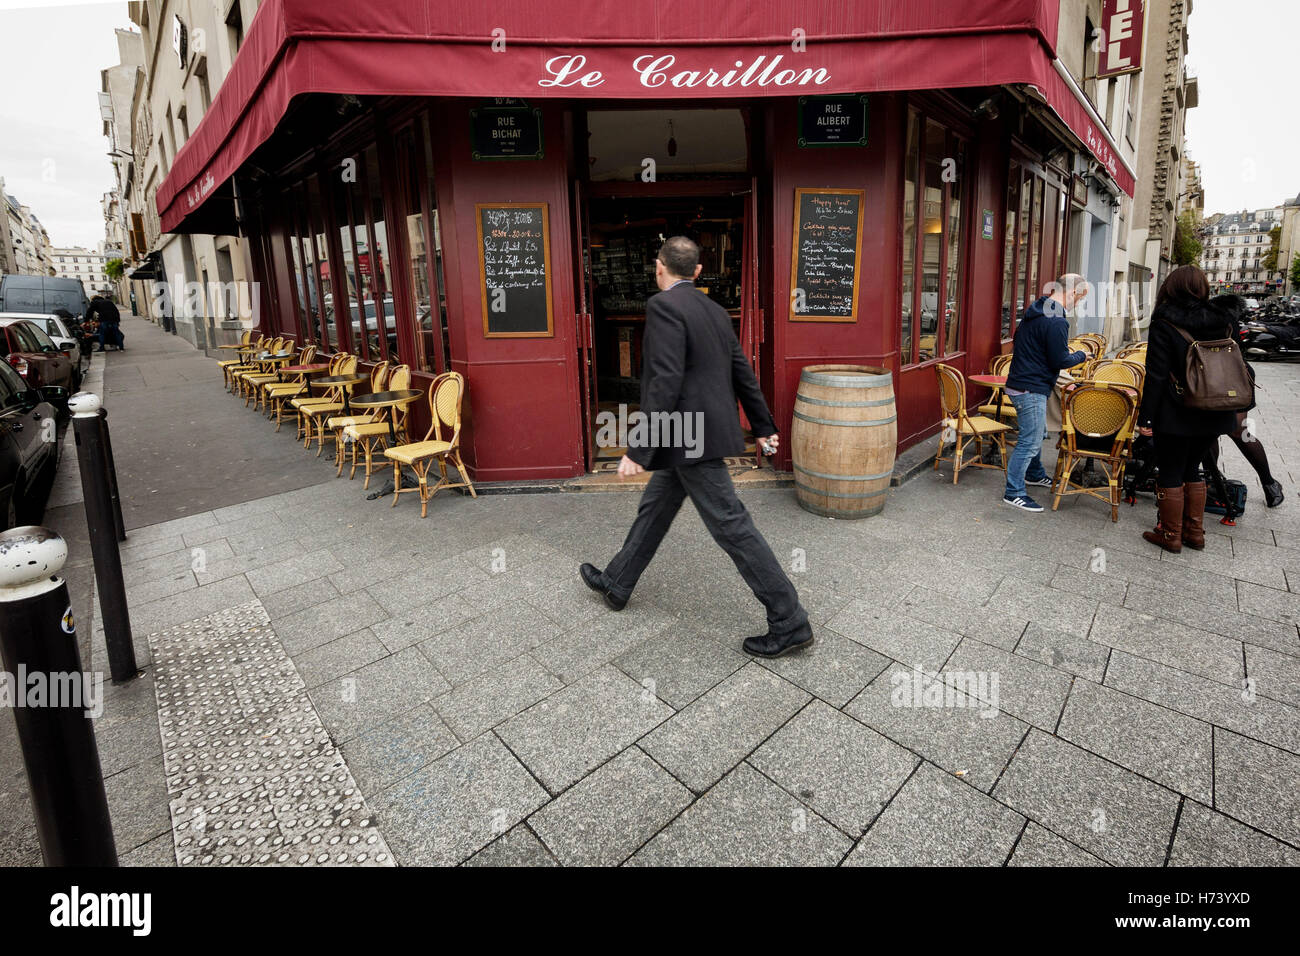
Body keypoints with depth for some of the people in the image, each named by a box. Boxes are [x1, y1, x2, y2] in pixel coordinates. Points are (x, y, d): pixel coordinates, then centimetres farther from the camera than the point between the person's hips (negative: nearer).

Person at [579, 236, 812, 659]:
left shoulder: (663, 306, -15)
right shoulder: (714, 310, 12)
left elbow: (665, 383, -24)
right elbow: (743, 373, 16)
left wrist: (639, 449, -22)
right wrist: (763, 427, 26)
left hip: (691, 439, -10)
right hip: (694, 436, 10)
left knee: (731, 526, -4)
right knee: (655, 508, 20)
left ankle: (789, 623, 4)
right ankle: (617, 584, 38)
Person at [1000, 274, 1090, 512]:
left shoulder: (1033, 311, 11)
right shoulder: (1056, 321, -19)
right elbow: (1060, 361, -18)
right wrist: (1082, 355, 2)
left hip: (1018, 383, 11)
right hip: (1031, 390, -11)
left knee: (1038, 434, 26)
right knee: (1030, 442, -4)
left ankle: (1035, 474, 44)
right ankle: (1013, 493, 1)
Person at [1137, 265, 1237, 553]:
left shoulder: (1164, 324, -12)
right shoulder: (1220, 322, 5)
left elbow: (1157, 375, -17)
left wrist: (1146, 416, -13)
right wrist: (1231, 412, 20)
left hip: (1176, 416, -6)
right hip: (1213, 415, 6)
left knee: (1170, 474, 6)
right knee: (1191, 469, 19)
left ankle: (1171, 535, 14)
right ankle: (1194, 532, 26)